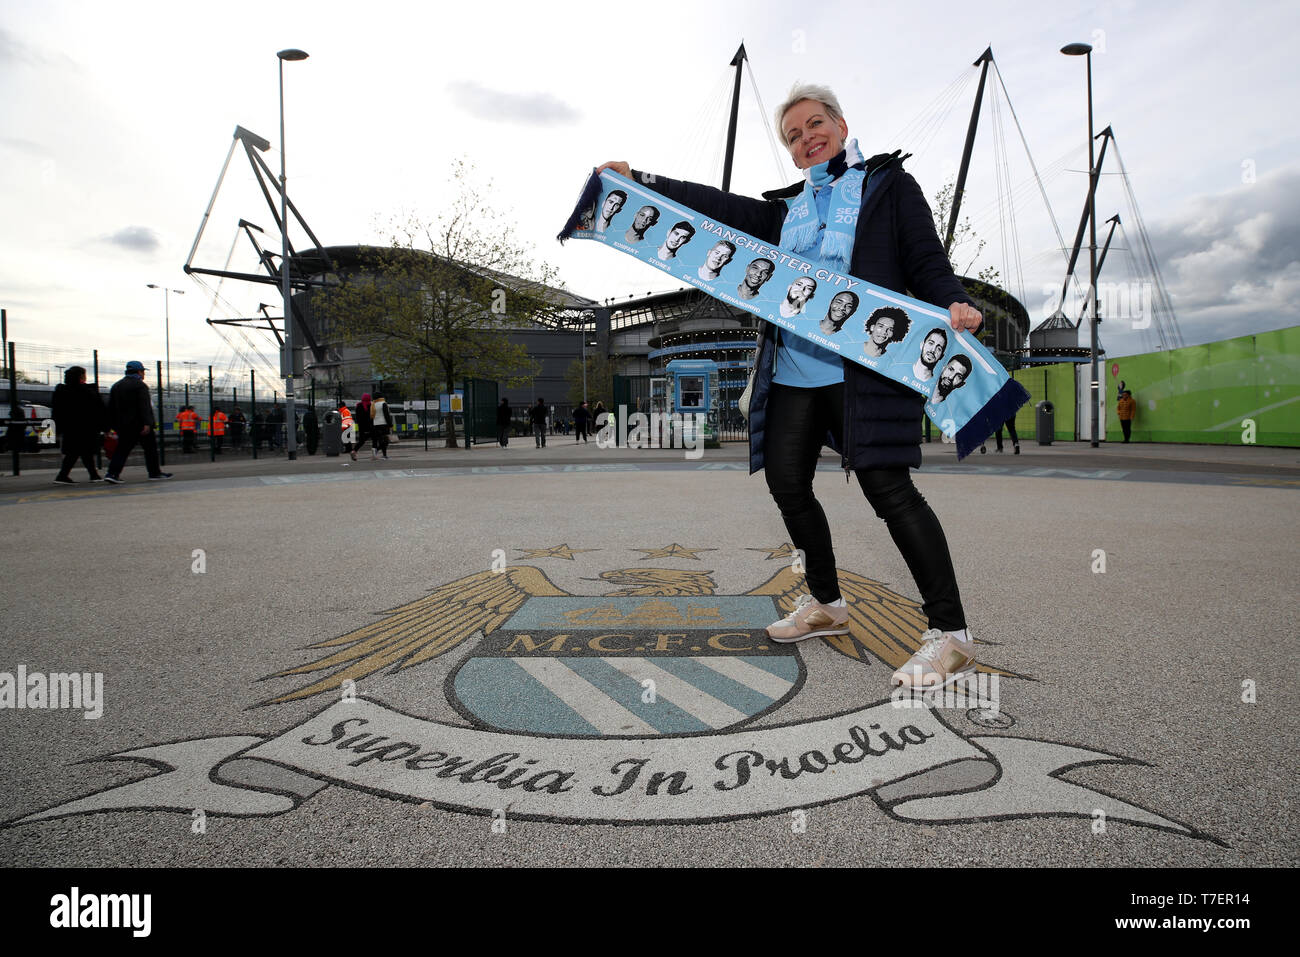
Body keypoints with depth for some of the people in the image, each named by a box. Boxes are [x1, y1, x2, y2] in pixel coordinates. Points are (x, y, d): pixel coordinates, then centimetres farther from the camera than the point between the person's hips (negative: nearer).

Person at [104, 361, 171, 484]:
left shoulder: (116, 386, 15)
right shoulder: (140, 385, -9)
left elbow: (111, 407, 16)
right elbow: (144, 406, -19)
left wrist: (113, 425, 19)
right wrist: (147, 423, -23)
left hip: (123, 425, 7)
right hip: (139, 425, -6)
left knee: (122, 449, 6)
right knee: (150, 448, 5)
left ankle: (112, 473, -8)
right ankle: (154, 473, 11)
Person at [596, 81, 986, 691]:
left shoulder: (887, 183, 10)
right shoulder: (788, 208, 23)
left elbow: (926, 262, 2)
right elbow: (722, 208, 16)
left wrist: (954, 306, -19)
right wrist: (636, 180, 11)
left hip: (867, 364, -6)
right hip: (794, 367, 6)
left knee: (886, 486, -15)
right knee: (786, 481, 6)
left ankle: (951, 635, -6)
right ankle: (825, 604, 26)